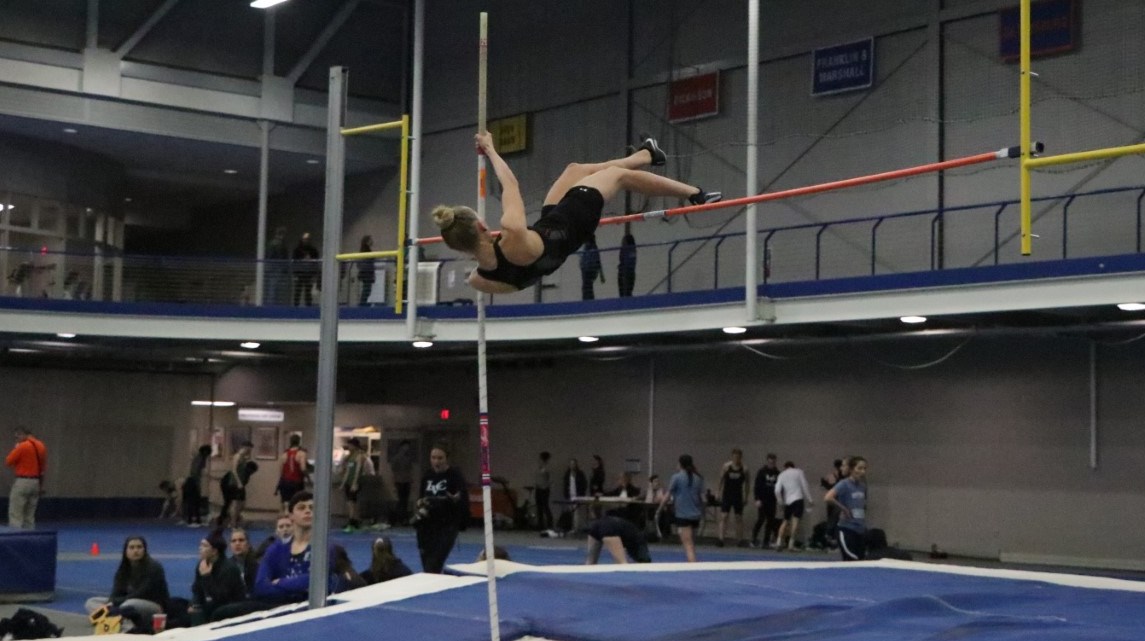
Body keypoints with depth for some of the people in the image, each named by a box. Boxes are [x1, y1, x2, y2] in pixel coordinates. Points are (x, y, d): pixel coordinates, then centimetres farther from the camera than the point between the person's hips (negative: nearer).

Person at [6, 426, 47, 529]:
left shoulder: (22, 446, -15)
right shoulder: (41, 446, 9)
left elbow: (9, 461, -10)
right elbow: (43, 468, 13)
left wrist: (15, 449, 3)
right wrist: (41, 485, 18)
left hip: (22, 482, -8)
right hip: (36, 482, 8)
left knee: (15, 514, -5)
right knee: (30, 515, 13)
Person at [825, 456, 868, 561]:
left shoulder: (862, 486, 9)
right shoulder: (844, 484, -12)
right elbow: (827, 498, -27)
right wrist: (843, 509, -17)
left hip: (861, 530, 7)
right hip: (847, 530, -7)